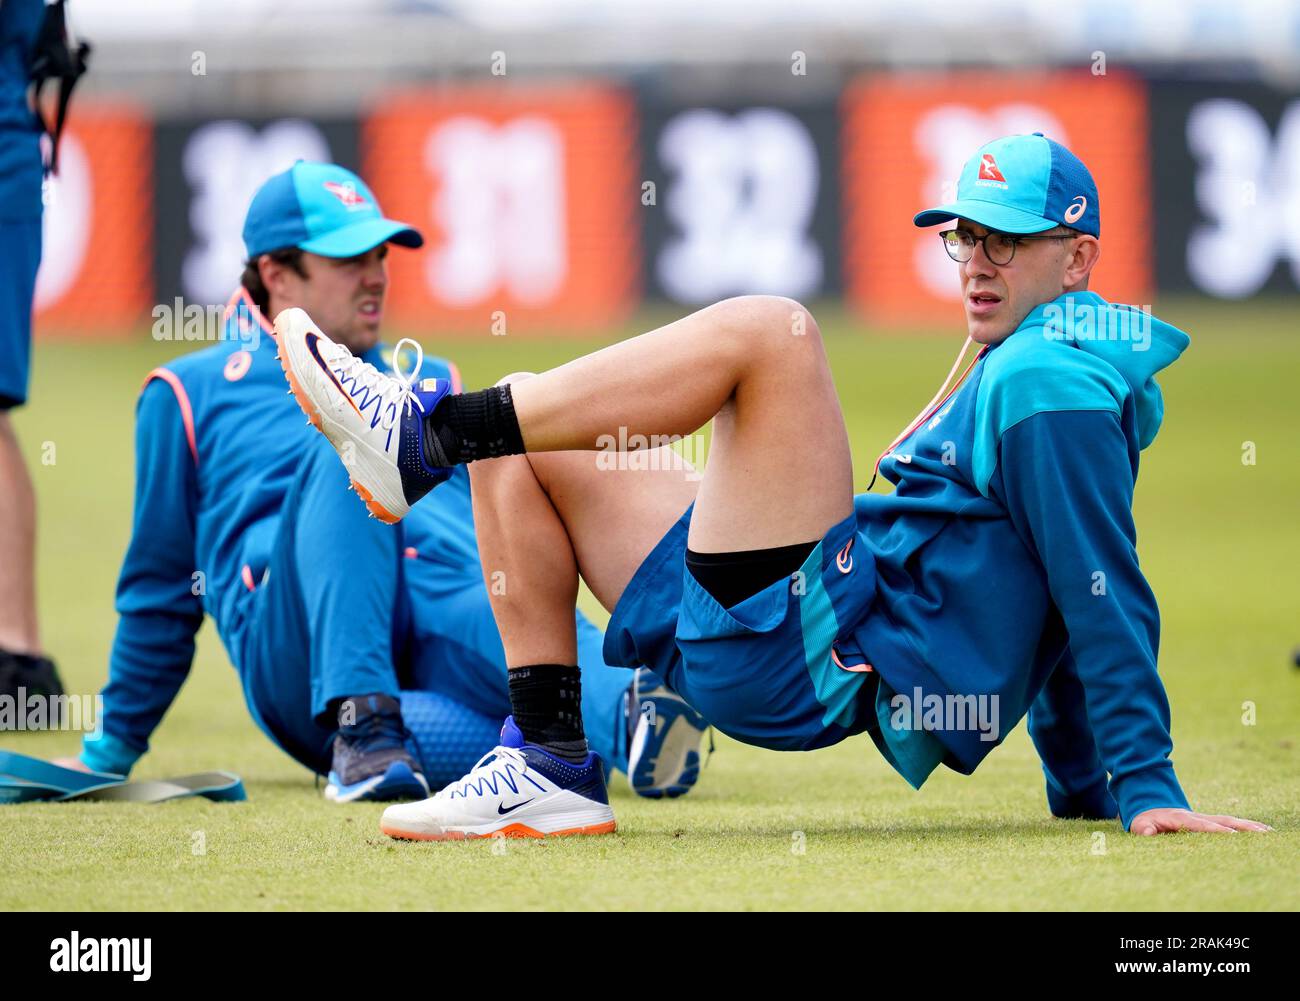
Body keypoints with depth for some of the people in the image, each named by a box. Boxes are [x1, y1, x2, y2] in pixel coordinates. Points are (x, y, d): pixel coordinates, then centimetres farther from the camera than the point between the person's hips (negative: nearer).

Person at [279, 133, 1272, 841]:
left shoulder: (1052, 387, -7)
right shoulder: (1013, 373, 26)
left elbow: (1105, 599, -14)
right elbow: (1051, 606, 30)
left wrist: (1147, 790, -20)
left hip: (817, 651, -11)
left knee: (767, 329, -22)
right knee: (520, 453, 18)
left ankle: (424, 436, -23)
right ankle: (544, 763, 5)